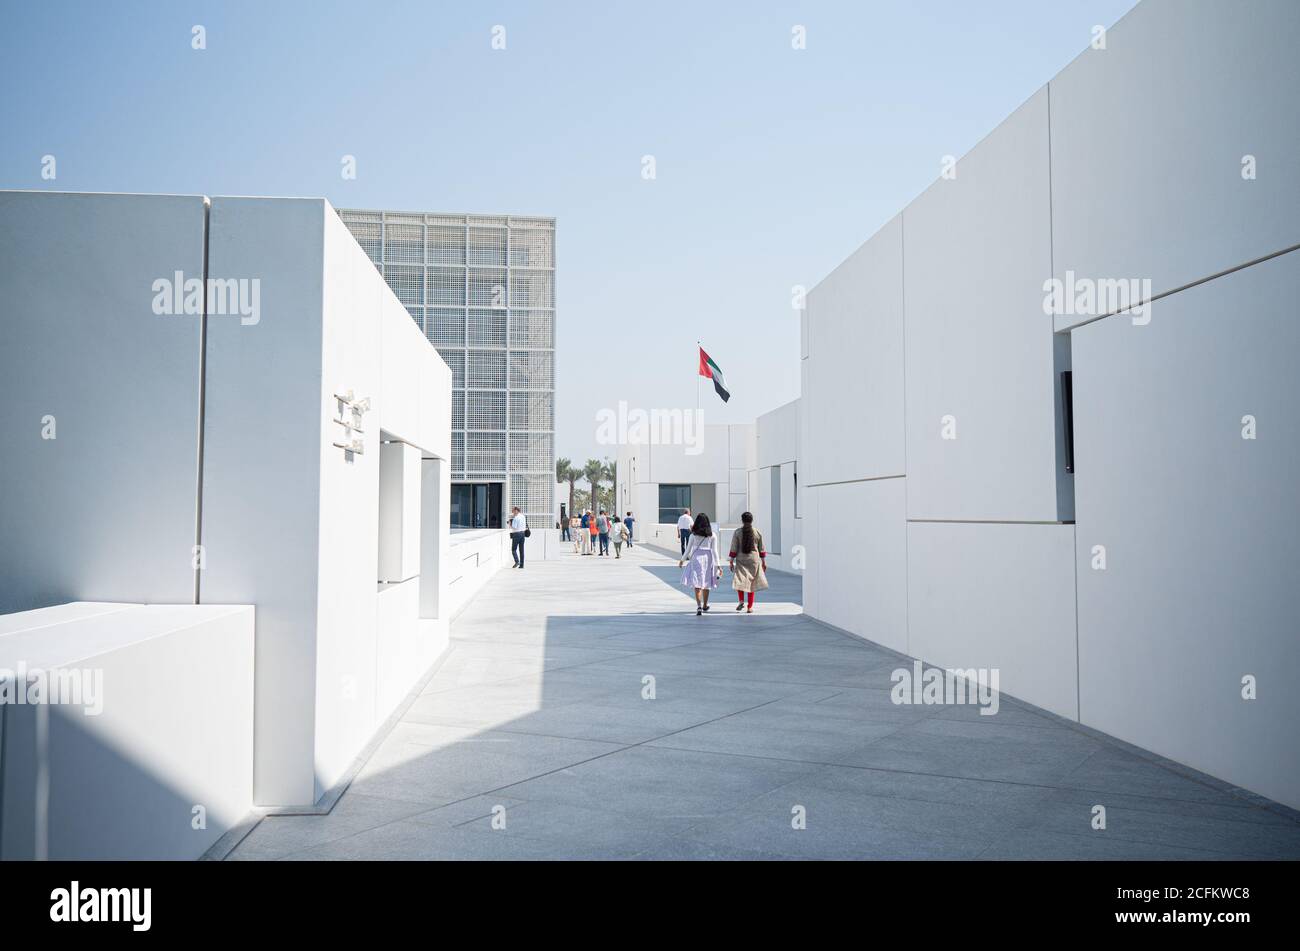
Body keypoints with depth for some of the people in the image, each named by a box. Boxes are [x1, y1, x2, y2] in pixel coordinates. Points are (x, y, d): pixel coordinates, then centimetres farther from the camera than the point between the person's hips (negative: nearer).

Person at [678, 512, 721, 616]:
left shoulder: (694, 534, -2)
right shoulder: (712, 535, 0)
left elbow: (688, 549, 3)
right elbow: (714, 551, -3)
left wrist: (682, 560, 17)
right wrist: (718, 565, -2)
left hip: (696, 558, -2)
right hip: (708, 558, 2)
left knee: (697, 584, -2)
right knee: (706, 584, 17)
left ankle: (699, 606, -19)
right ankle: (705, 605, 32)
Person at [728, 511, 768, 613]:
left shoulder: (737, 532, -3)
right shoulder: (758, 532, 2)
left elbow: (734, 549, -3)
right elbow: (762, 549, 5)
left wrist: (731, 562, 3)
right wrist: (764, 562, 13)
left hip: (741, 560, -2)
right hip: (754, 560, 2)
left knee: (740, 581, 7)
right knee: (751, 583, 8)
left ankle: (741, 601, -14)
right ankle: (750, 607, 8)